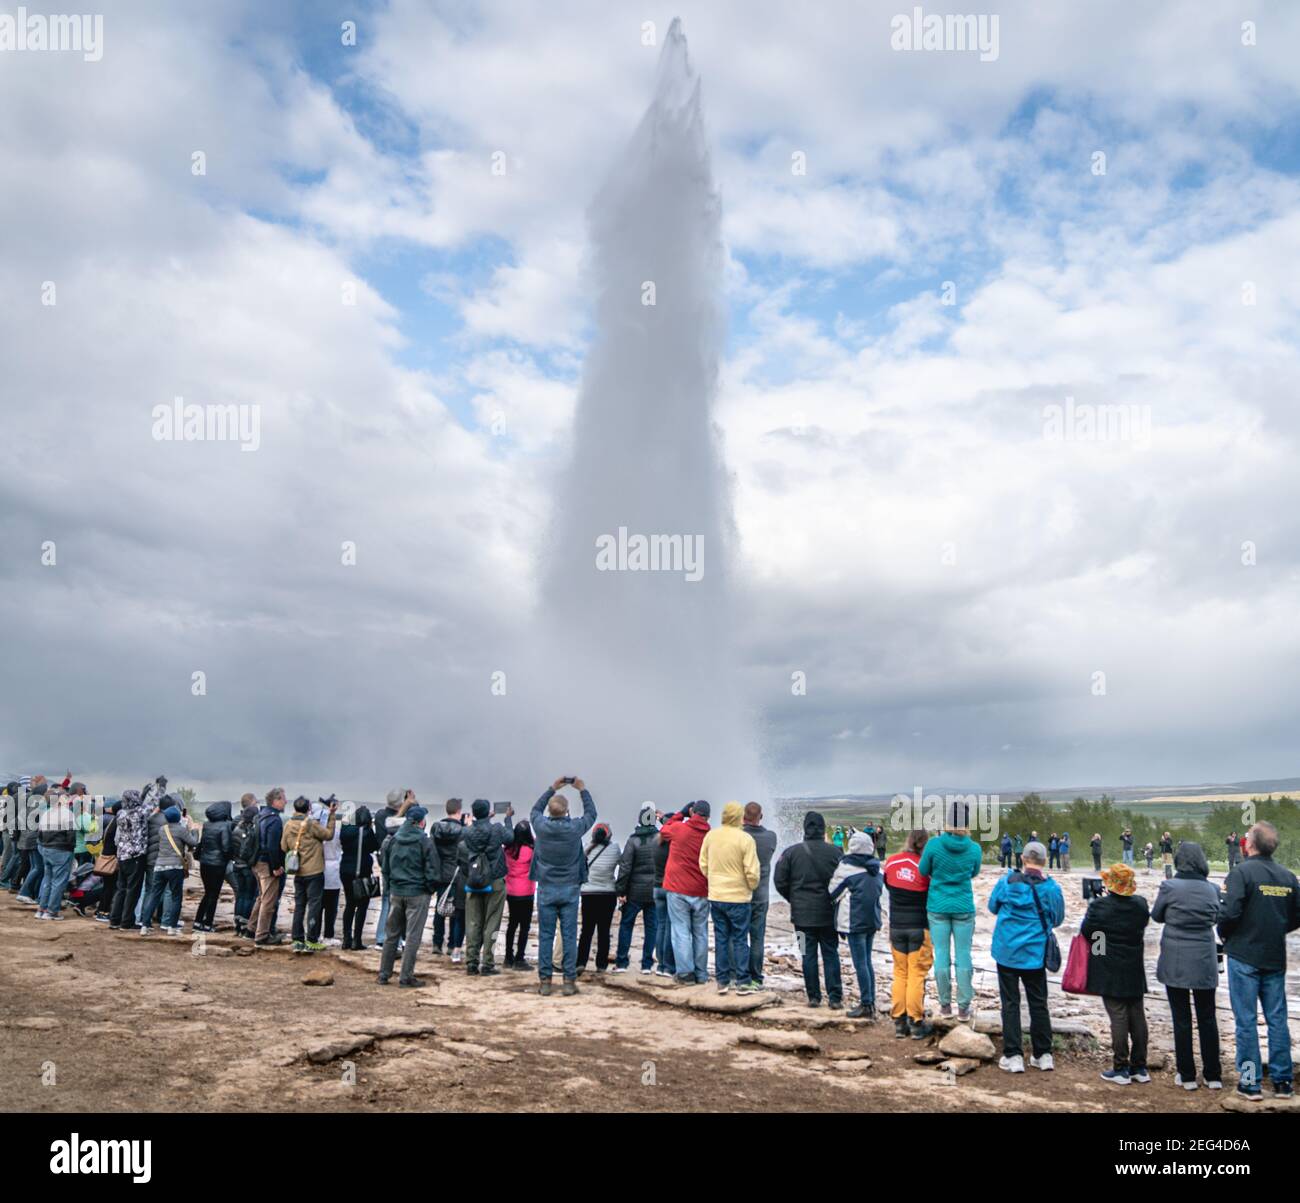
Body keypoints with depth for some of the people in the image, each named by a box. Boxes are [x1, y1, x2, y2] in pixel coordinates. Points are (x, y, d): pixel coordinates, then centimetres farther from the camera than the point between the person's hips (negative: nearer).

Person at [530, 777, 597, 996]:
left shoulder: (542, 826, -9)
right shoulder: (574, 828, -11)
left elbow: (535, 810, 15)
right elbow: (591, 813, 10)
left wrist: (552, 788, 21)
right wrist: (582, 790, 21)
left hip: (546, 889, 1)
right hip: (570, 889, -1)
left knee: (545, 936, 5)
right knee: (569, 936, 4)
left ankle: (545, 981, 8)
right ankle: (569, 980, 6)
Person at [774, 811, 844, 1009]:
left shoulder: (791, 852, -6)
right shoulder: (835, 852, -8)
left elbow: (780, 881, -3)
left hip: (802, 913, 0)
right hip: (828, 913, 0)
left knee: (809, 954, 8)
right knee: (831, 955, 8)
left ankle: (813, 996, 11)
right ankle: (835, 998, 7)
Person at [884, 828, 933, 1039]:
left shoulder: (891, 862, -4)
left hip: (896, 926, 3)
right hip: (919, 927, -3)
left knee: (899, 974, 12)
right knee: (916, 975, 4)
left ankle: (899, 1023, 15)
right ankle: (916, 1023, 8)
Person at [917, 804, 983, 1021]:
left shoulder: (934, 844, -13)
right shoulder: (974, 848, -9)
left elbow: (923, 871, -1)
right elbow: (974, 873, 9)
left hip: (938, 907, 0)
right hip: (964, 908, 0)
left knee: (941, 955, 8)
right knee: (963, 956, 8)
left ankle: (945, 1004, 19)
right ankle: (963, 1007, 14)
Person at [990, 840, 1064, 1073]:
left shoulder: (1007, 881, -8)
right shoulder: (1052, 888, -8)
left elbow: (993, 906, 6)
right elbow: (1058, 920, 5)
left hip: (1007, 953, -1)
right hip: (1035, 955, 1)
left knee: (1010, 1003, 6)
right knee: (1038, 1003, 14)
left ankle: (1013, 1056, 5)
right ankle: (1043, 1055, 20)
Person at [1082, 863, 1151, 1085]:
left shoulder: (1099, 906, -17)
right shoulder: (1140, 904, -2)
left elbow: (1086, 932, -10)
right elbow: (1144, 923, 12)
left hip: (1109, 972, -5)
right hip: (1134, 971, 5)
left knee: (1118, 1017, -1)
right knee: (1137, 1016, 12)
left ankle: (1120, 1069, 3)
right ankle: (1139, 1067, 19)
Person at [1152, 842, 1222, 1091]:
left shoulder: (1170, 886, -13)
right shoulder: (1212, 889, -3)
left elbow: (1156, 916, 1)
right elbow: (1216, 918, 11)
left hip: (1175, 963, -3)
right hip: (1205, 963, 3)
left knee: (1182, 1019, 5)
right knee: (1207, 1018, 13)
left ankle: (1187, 1075, 10)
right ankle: (1213, 1076, 19)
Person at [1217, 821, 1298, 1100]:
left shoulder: (1241, 872, -14)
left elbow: (1230, 912, -21)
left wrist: (1223, 934, -2)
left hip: (1244, 956, -5)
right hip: (1275, 958, 5)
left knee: (1246, 1020, 2)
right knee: (1277, 1019, 12)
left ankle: (1250, 1082, 7)